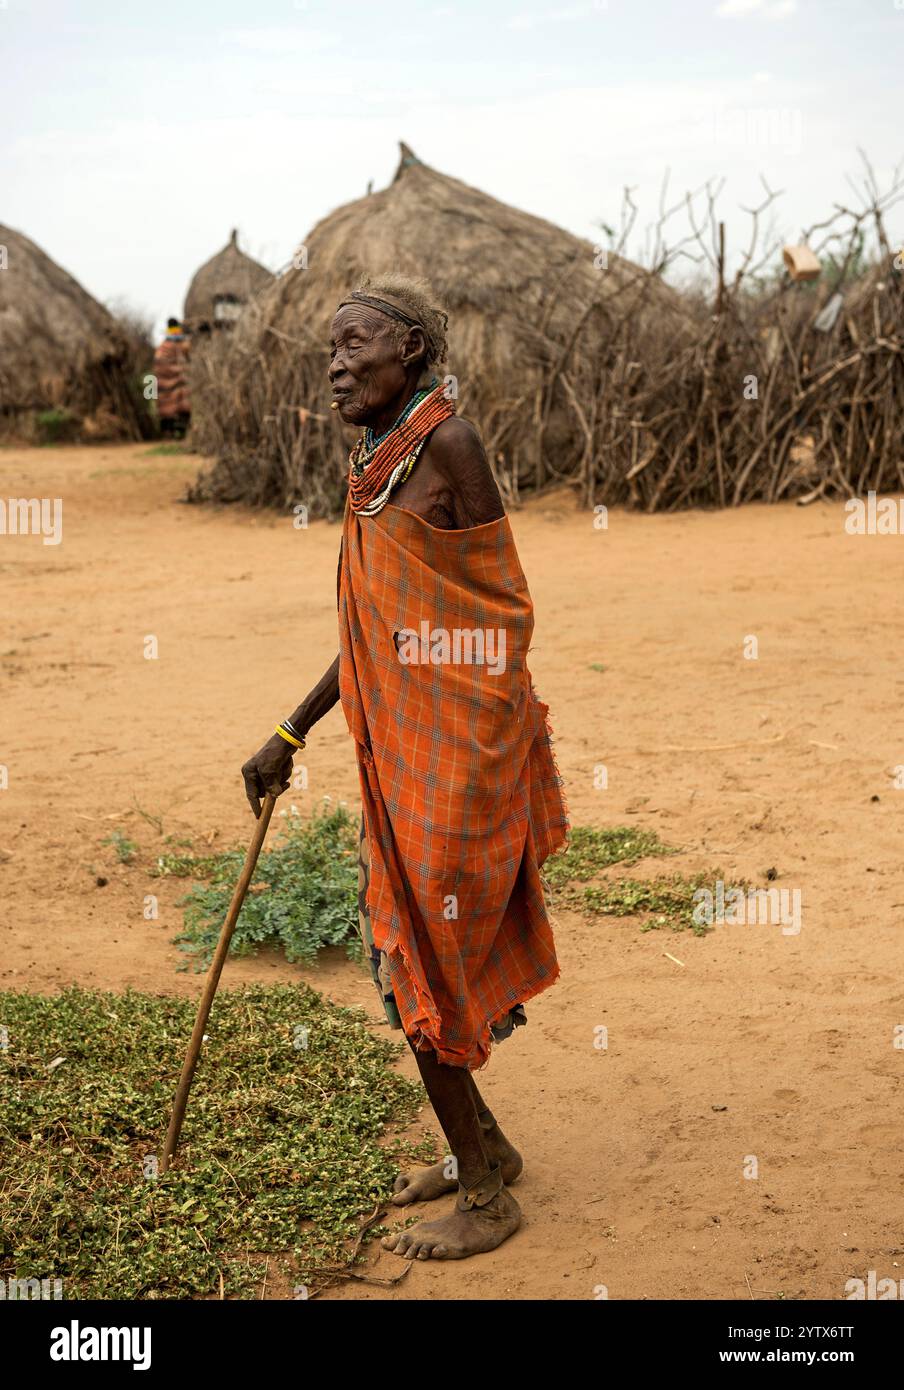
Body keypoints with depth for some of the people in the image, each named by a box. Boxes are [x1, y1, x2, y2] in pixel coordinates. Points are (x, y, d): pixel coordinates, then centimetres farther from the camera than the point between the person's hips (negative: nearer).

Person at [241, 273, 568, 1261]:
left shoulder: (447, 445, -14)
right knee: (396, 948, 16)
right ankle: (482, 1149, 35)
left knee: (420, 965, 0)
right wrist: (290, 736, 19)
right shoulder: (373, 471, 11)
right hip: (399, 755, 8)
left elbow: (499, 615, -14)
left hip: (455, 756, -8)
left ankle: (485, 1200, 17)